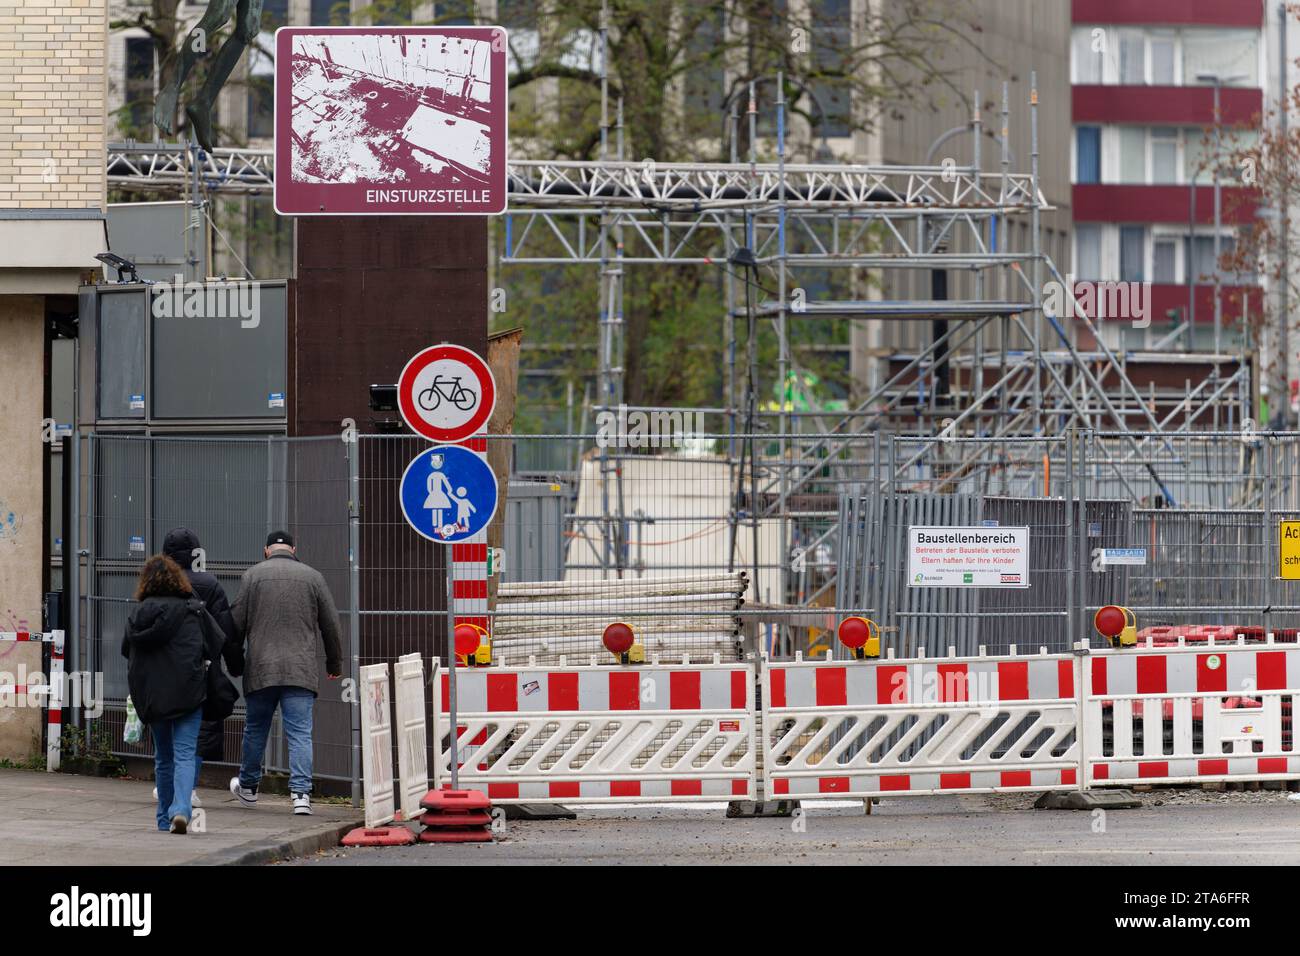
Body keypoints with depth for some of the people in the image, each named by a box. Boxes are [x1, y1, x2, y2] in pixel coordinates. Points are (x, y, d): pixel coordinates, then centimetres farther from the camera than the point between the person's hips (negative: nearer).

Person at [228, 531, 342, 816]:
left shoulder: (253, 575, 3)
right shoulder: (313, 577, 6)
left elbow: (237, 622, 2)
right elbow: (330, 625, 10)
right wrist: (334, 663, 22)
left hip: (260, 669, 0)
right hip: (301, 671, 0)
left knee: (255, 728, 16)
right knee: (300, 733, -3)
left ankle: (248, 786, 31)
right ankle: (301, 793, -14)